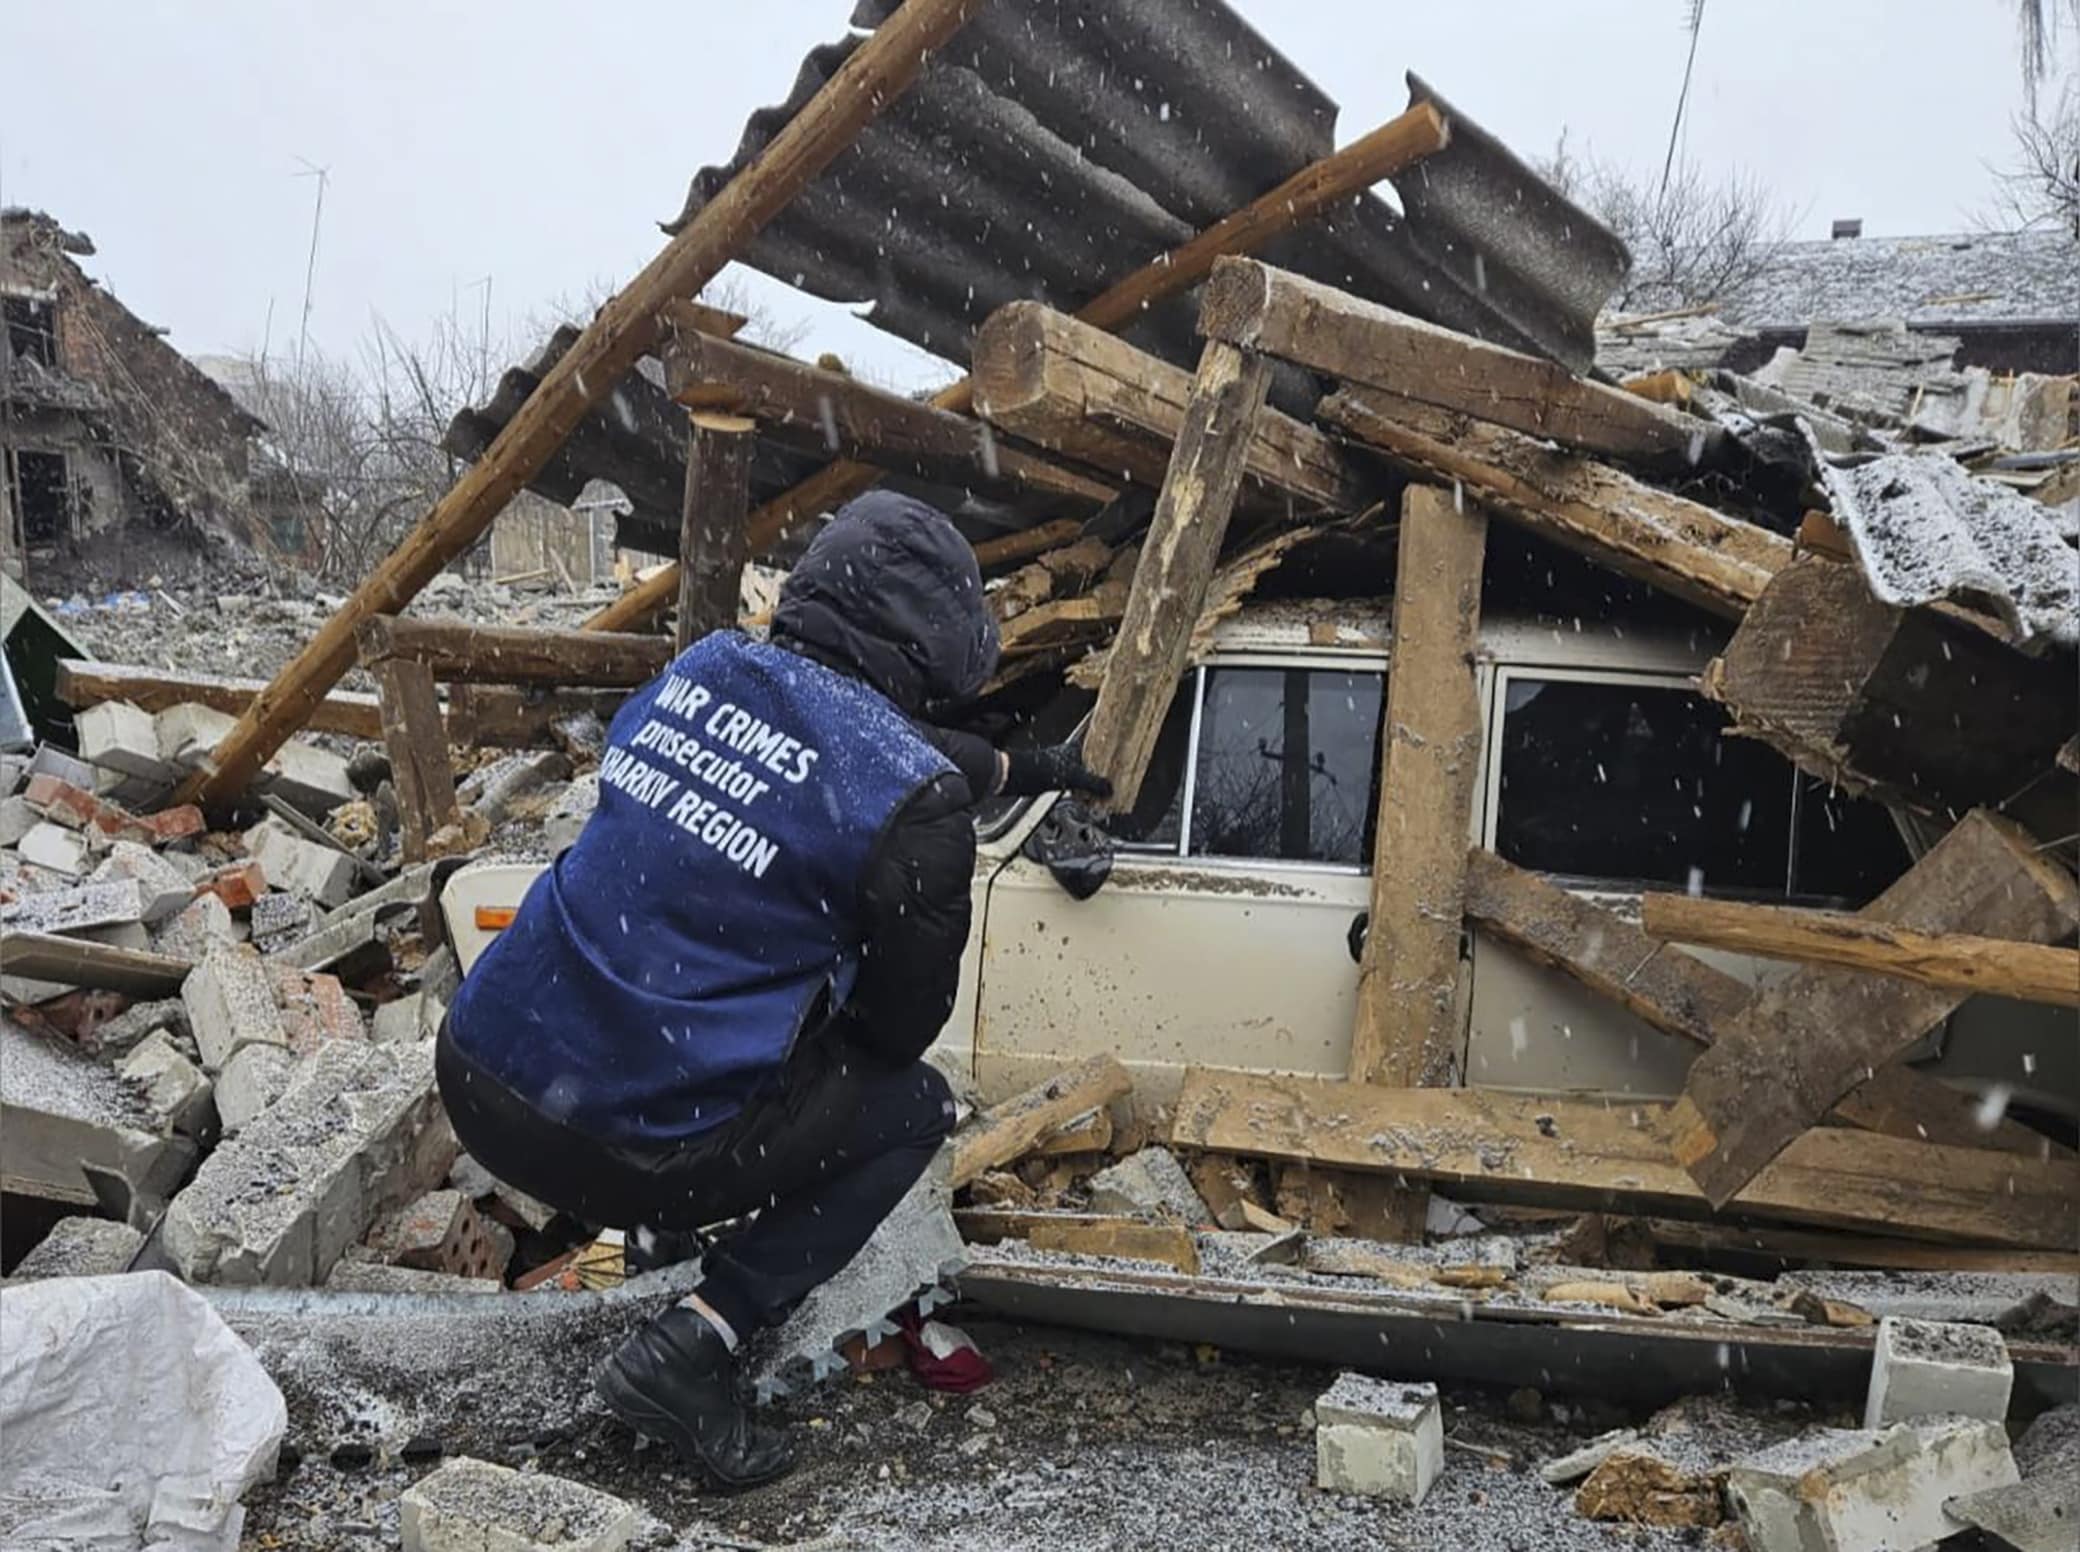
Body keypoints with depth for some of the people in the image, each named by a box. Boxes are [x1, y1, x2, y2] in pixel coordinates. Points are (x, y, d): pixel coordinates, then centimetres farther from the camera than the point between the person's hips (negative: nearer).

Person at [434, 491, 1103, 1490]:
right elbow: (897, 1025, 0)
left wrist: (1022, 766, 42)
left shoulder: (703, 667, 7)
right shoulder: (915, 804, -13)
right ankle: (691, 1347, 3)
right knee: (916, 1105, 16)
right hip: (627, 1155, -7)